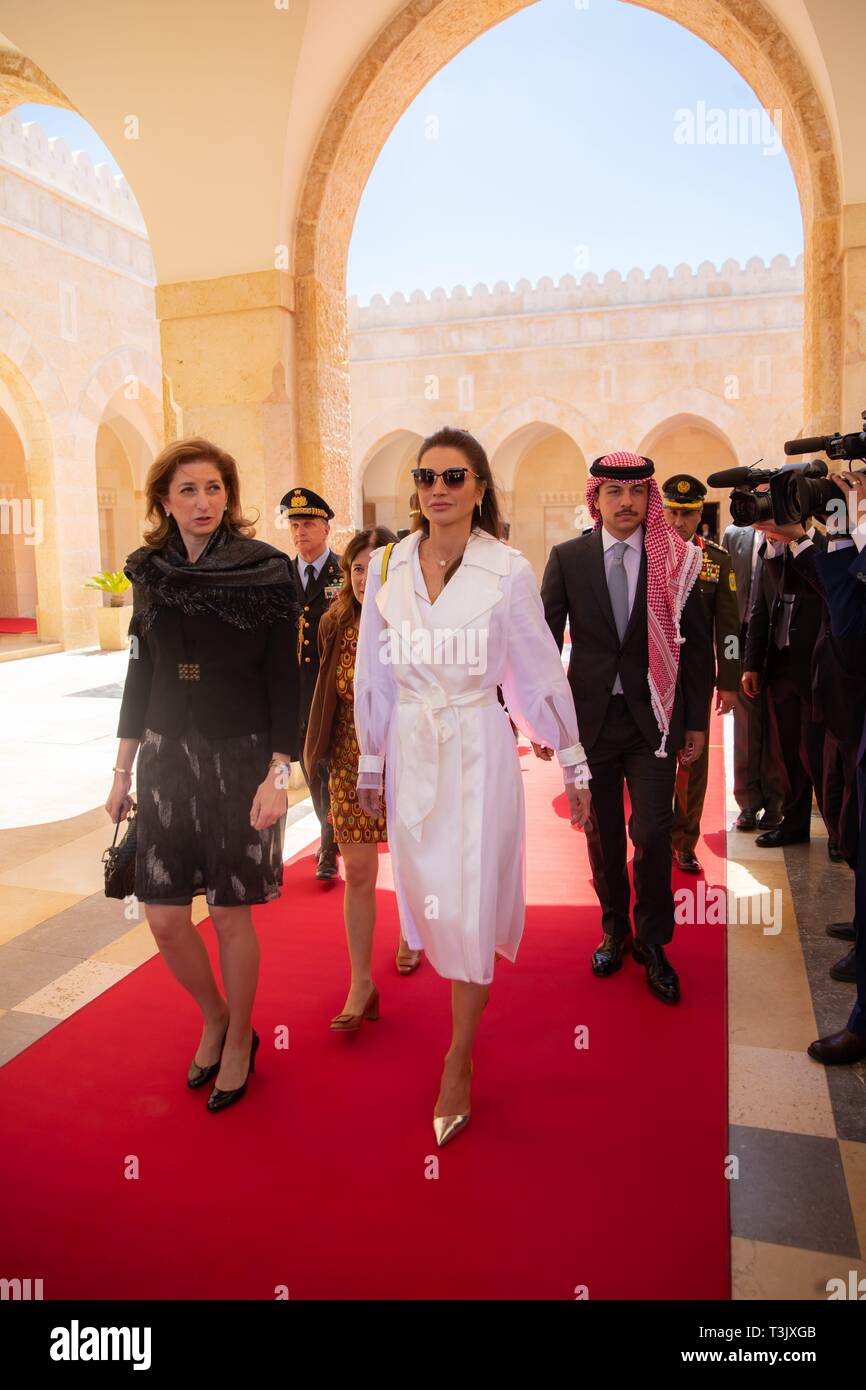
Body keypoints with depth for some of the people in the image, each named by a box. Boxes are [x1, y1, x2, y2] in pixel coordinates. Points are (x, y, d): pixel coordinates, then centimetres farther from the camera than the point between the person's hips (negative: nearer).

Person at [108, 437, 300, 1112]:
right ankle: (214, 1017, 34)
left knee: (231, 912, 6)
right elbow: (141, 671, 10)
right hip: (165, 755, 4)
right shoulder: (150, 571, 5)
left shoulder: (265, 570, -7)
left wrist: (278, 774, -14)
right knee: (165, 918, 6)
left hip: (241, 756, -4)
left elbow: (284, 677, -8)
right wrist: (123, 771, 11)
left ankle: (239, 1039, 30)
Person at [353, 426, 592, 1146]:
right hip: (412, 749, 4)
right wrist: (370, 760, 12)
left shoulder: (509, 569, -8)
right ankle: (469, 998, 39)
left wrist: (574, 764, 2)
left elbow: (542, 669, -2)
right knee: (428, 894, 12)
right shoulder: (388, 565, 1)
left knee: (469, 903, 0)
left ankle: (458, 1063, 17)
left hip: (479, 749, -3)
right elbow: (374, 671, 8)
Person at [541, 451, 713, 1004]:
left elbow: (698, 645, 3)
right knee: (603, 834, 12)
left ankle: (652, 942, 18)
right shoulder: (568, 558, 0)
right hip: (590, 715, 1)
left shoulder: (676, 560, -1)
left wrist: (697, 722, 2)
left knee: (652, 832, -4)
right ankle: (615, 930, 33)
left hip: (653, 718, -1)